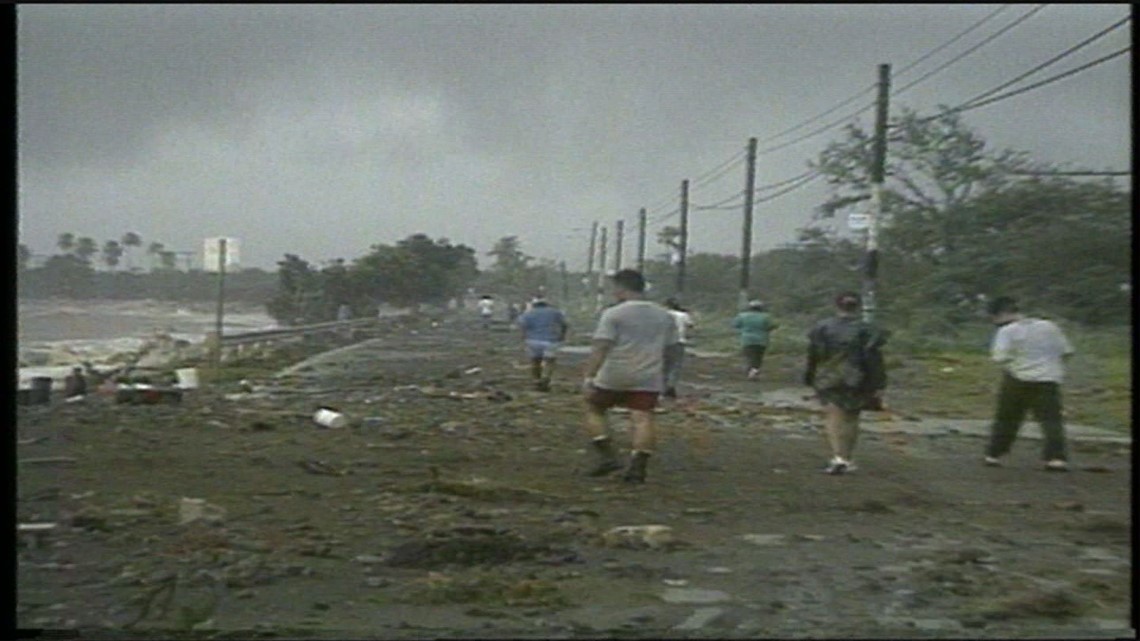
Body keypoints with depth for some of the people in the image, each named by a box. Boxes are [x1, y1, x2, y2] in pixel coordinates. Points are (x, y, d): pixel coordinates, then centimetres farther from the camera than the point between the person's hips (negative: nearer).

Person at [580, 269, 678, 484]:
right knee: (643, 418, 0)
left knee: (594, 410, 12)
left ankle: (607, 456, 4)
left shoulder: (613, 314, -6)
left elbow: (601, 348, -13)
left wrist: (588, 376, -14)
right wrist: (663, 377, 24)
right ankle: (638, 467, -6)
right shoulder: (664, 316, 11)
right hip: (648, 379, 4)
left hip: (613, 377, -4)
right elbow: (670, 349, 15)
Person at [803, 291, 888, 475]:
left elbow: (812, 356, 5)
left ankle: (838, 457, -21)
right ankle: (846, 459, 21)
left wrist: (810, 379, 17)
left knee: (833, 418, -3)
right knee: (850, 419, 14)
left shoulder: (822, 328, -1)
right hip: (856, 383, 0)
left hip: (828, 382, 0)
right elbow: (874, 361, -6)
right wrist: (878, 387, -3)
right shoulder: (867, 331, -5)